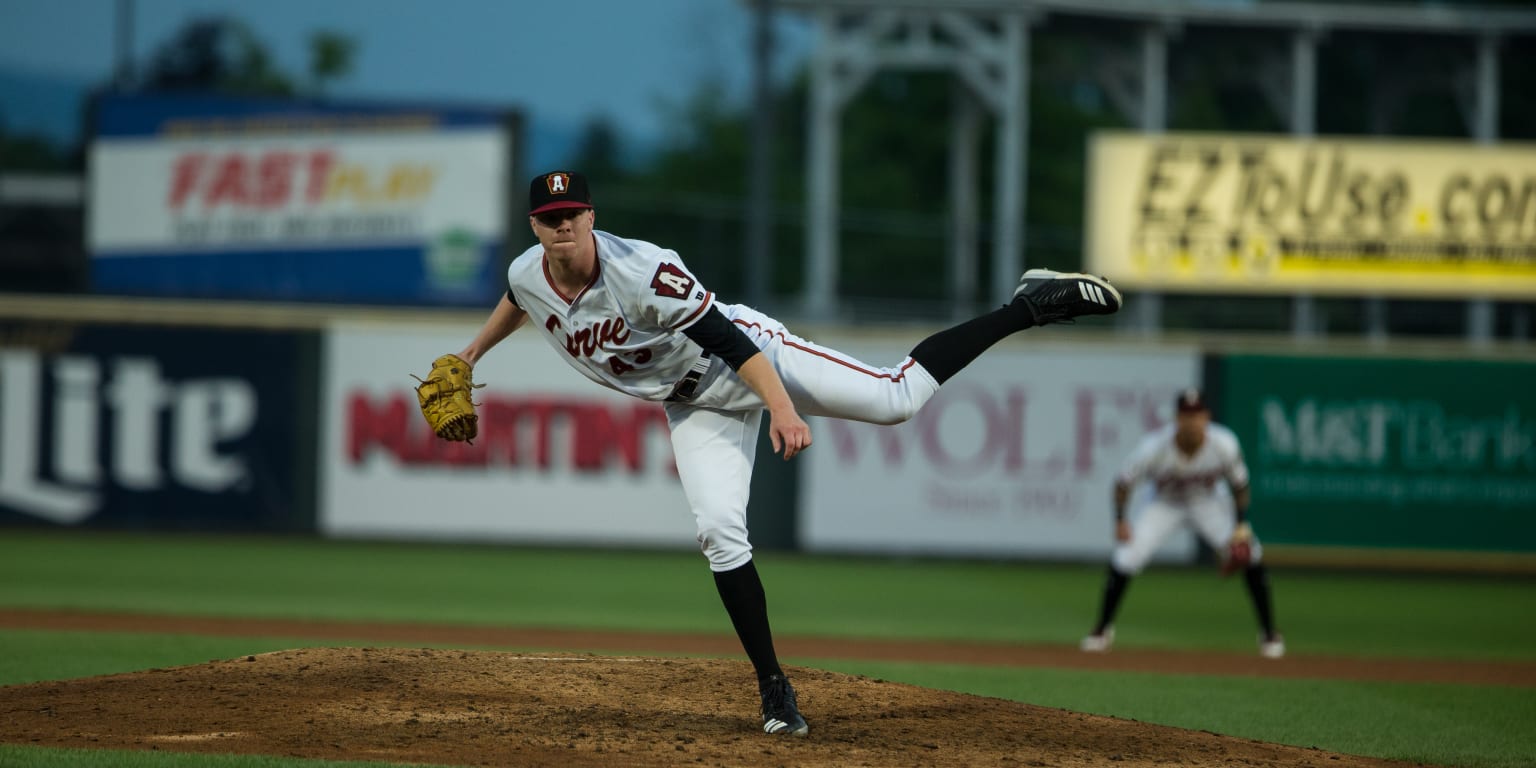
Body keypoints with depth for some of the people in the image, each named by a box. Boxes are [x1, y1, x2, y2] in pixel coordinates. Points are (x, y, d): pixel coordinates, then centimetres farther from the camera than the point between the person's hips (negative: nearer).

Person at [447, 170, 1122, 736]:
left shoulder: (641, 271, -33)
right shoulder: (528, 276, -11)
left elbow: (723, 338, -33)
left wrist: (783, 410, -40)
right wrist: (471, 355, 27)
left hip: (750, 355, -5)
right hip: (695, 404, 6)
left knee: (898, 397, -13)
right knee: (719, 532, -10)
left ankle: (1030, 305, 1)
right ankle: (774, 687, -1)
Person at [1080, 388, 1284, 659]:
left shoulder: (1224, 445, -27)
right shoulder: (1153, 448, -31)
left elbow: (1239, 484, -10)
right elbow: (1123, 483, -15)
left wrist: (1241, 527, -17)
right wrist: (1120, 522, -22)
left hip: (1208, 503, 1)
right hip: (1164, 505, -1)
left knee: (1250, 555, -16)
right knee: (1125, 560, -17)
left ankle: (1269, 633, 1)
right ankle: (1102, 630, 7)